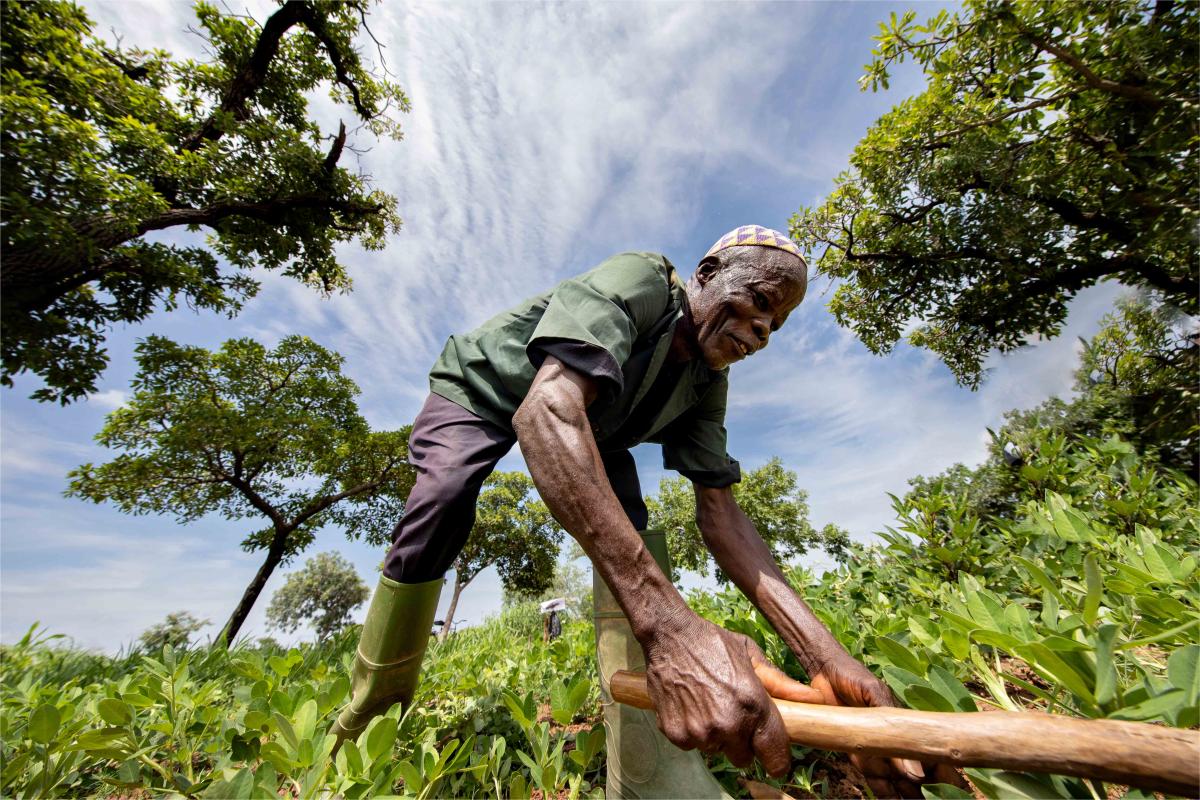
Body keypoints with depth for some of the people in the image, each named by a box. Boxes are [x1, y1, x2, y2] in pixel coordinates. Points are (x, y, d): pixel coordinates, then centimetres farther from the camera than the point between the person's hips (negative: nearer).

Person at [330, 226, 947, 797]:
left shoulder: (707, 383, -11)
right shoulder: (639, 281, -32)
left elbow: (720, 513, -18)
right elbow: (547, 409, -51)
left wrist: (823, 653, -32)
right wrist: (666, 620, -59)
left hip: (583, 420, 5)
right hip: (479, 391, -5)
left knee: (628, 521, -17)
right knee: (440, 510, -28)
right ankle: (371, 706, -3)